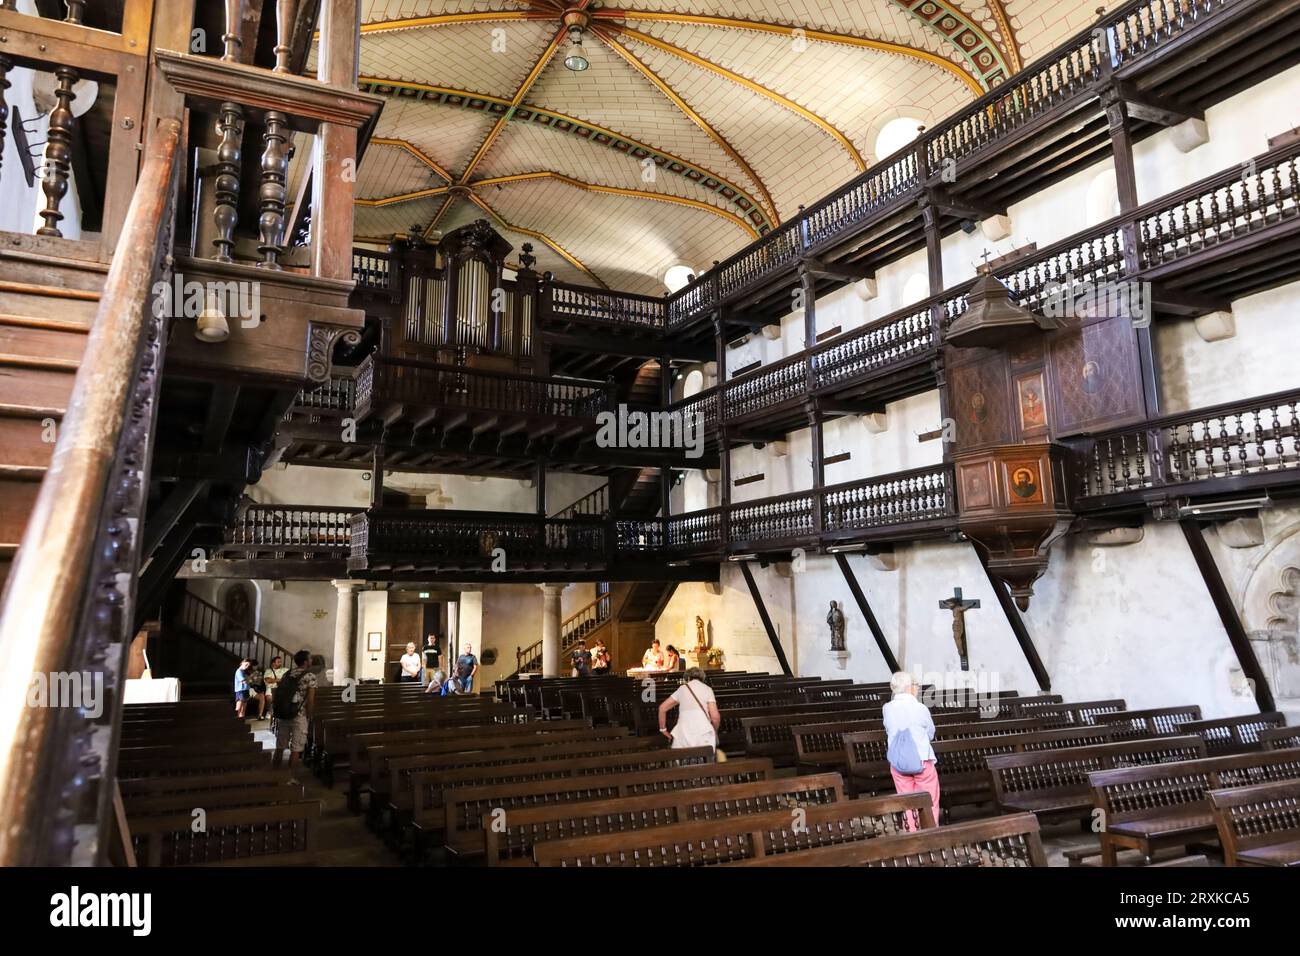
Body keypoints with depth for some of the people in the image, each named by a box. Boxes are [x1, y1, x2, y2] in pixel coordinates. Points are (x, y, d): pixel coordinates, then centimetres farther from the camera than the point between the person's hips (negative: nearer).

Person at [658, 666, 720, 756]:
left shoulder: (682, 689, 18)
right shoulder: (707, 689, 11)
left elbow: (662, 708, 16)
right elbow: (715, 717, 1)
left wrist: (663, 729, 26)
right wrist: (714, 731, 20)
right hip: (704, 735, -1)